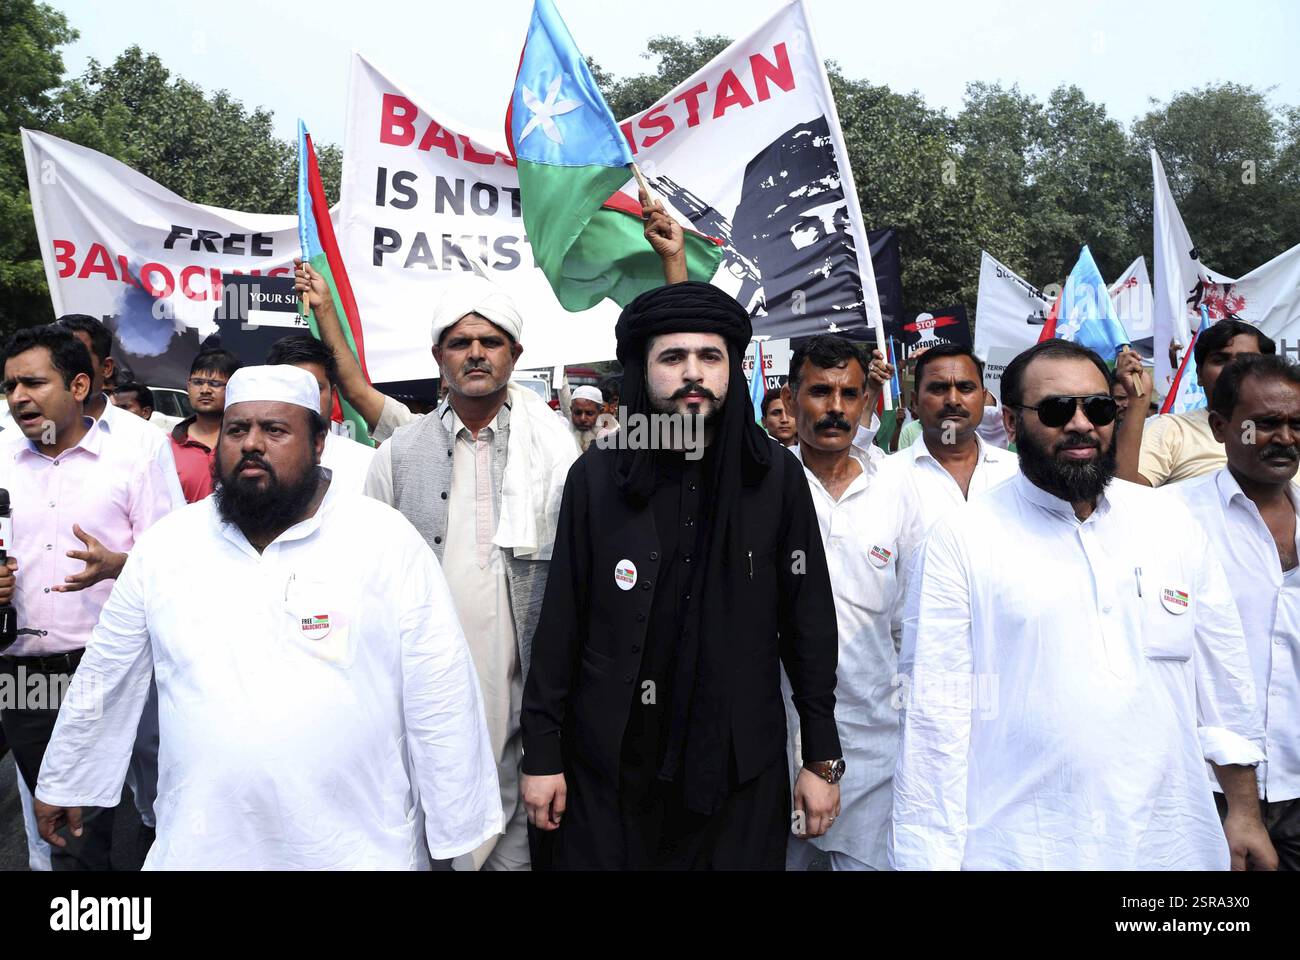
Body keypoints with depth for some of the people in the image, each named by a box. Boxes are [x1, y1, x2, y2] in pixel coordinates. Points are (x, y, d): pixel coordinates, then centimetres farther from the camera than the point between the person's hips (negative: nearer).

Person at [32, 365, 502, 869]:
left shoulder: (389, 541, -9)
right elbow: (105, 677, 12)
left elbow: (440, 699, -8)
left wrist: (458, 831, -5)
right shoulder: (166, 544, 0)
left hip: (360, 847, -2)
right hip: (199, 847, 3)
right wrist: (60, 784, 20)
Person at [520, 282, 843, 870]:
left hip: (741, 766, 0)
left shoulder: (776, 476, -3)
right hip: (611, 764, 0)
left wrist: (821, 757, 0)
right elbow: (561, 620, -1)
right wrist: (542, 754, -1)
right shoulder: (596, 476, -3)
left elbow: (809, 619, 0)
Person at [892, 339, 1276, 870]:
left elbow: (1222, 679, 10)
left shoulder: (1172, 523, 3)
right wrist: (929, 856, -12)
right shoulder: (961, 540, -10)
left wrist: (1245, 811, 11)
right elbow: (934, 715, -11)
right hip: (1021, 848, -4)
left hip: (1174, 841, 4)